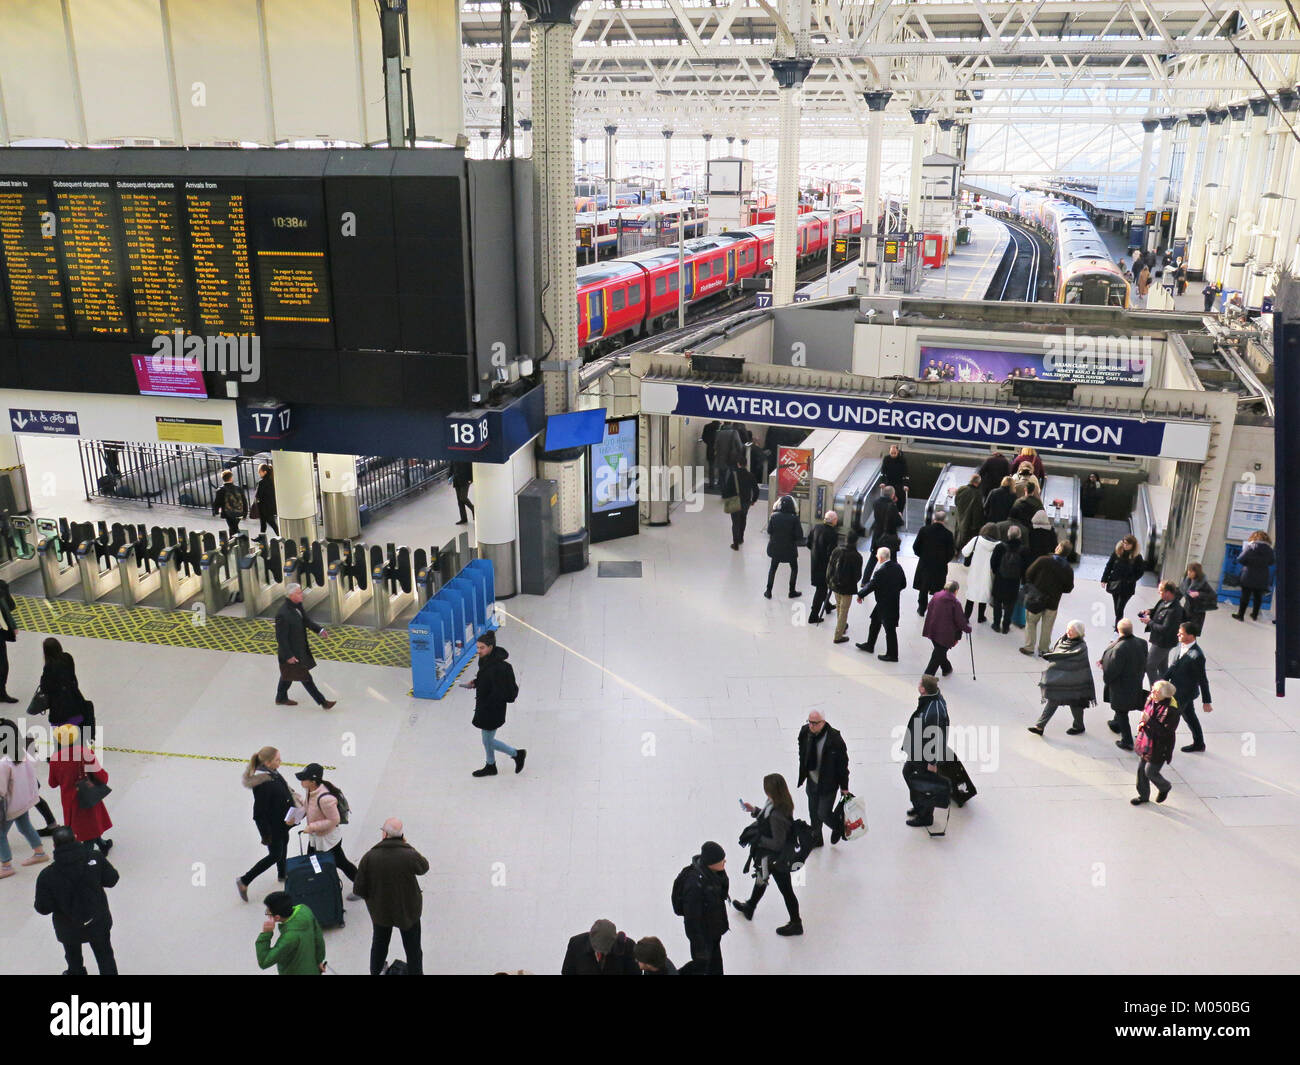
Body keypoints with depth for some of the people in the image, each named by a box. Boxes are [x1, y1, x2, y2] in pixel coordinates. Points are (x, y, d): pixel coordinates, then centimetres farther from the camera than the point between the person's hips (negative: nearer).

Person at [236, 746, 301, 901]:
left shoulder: (272, 772, -9)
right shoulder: (262, 782, -35)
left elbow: (284, 788, 12)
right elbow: (260, 811, -29)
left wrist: (296, 796, -1)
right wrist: (266, 834, -22)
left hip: (281, 820, 9)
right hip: (271, 823, -9)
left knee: (284, 843, 29)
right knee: (275, 855, 6)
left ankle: (282, 874, 54)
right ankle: (244, 881, 19)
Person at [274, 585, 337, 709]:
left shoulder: (298, 605, -5)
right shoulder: (283, 614, -31)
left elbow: (306, 620, 4)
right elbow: (281, 637, -25)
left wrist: (319, 630, -10)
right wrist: (289, 656, -22)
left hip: (300, 647, 9)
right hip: (292, 651, -9)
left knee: (288, 674, 26)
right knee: (305, 678, 3)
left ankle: (281, 698, 44)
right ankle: (322, 702, 11)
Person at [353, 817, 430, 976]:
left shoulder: (369, 857, -24)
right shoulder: (410, 855, -28)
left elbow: (358, 890, -15)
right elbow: (424, 867, -4)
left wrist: (373, 896, 5)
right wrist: (406, 845, -5)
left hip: (380, 911, 2)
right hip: (408, 910, -2)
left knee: (379, 945, 30)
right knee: (413, 949, 20)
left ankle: (375, 972, 50)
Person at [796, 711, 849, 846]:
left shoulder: (835, 738, -26)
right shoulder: (805, 732, -12)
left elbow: (843, 763, -15)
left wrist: (844, 787, -9)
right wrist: (802, 777, 13)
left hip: (828, 784, -5)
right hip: (812, 782, 5)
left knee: (823, 814, 1)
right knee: (813, 814, 18)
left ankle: (837, 828, 35)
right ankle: (816, 839, 42)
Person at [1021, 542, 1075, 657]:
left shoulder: (1043, 560, -16)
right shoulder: (1068, 570, -8)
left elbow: (1029, 574, -9)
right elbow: (1068, 588, 0)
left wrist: (1030, 586, 9)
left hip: (1036, 598, -2)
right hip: (1053, 602, 2)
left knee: (1031, 622, 14)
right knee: (1047, 627, 14)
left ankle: (1029, 647, 15)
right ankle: (1043, 650, 22)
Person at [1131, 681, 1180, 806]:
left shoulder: (1171, 711, -26)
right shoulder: (1151, 701, -3)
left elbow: (1166, 732, -26)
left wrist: (1149, 721, -30)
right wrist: (1142, 724, -1)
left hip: (1159, 747, -7)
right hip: (1146, 742, 7)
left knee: (1150, 772, 1)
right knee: (1141, 769, 14)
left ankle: (1165, 788, 32)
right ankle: (1143, 795, 32)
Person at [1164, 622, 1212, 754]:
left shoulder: (1197, 656, -30)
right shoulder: (1181, 645, -5)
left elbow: (1203, 680, -21)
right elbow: (1174, 665, 10)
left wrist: (1206, 702, -13)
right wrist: (1163, 680, 7)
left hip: (1185, 692, -8)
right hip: (1176, 687, 8)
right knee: (1189, 717, 24)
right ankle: (1198, 744, 42)